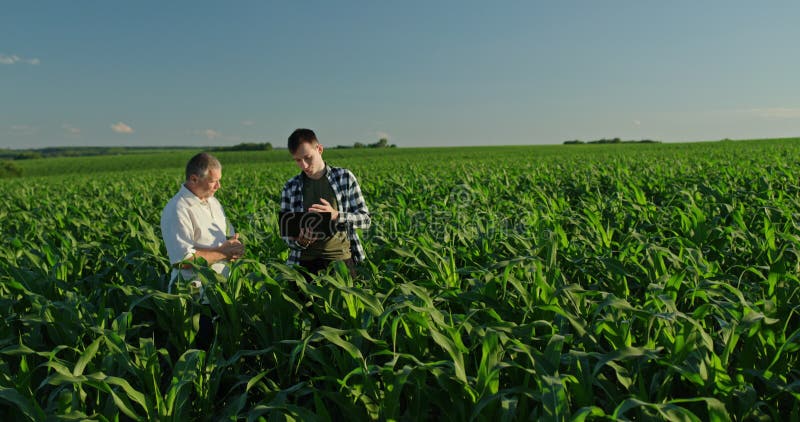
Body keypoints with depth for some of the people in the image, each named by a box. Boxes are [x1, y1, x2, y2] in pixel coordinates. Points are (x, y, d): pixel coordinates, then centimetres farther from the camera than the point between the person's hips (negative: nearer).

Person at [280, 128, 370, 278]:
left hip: (340, 257, -1)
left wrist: (336, 215, -17)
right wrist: (299, 241, -15)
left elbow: (365, 219, 1)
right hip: (305, 262, 1)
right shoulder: (290, 187, 4)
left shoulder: (345, 177, 1)